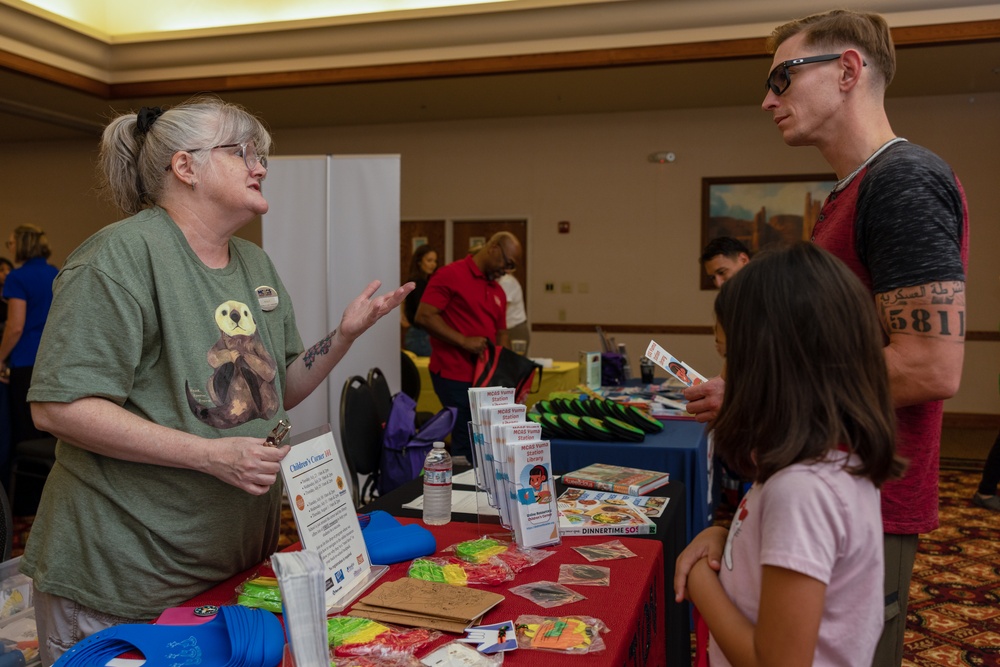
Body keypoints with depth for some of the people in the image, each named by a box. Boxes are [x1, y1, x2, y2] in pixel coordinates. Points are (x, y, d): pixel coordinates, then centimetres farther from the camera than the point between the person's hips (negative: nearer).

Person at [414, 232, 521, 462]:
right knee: (467, 444, -6)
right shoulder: (451, 275, -7)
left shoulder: (498, 292, 17)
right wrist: (464, 341, -18)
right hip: (455, 376, -7)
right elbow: (424, 316, -14)